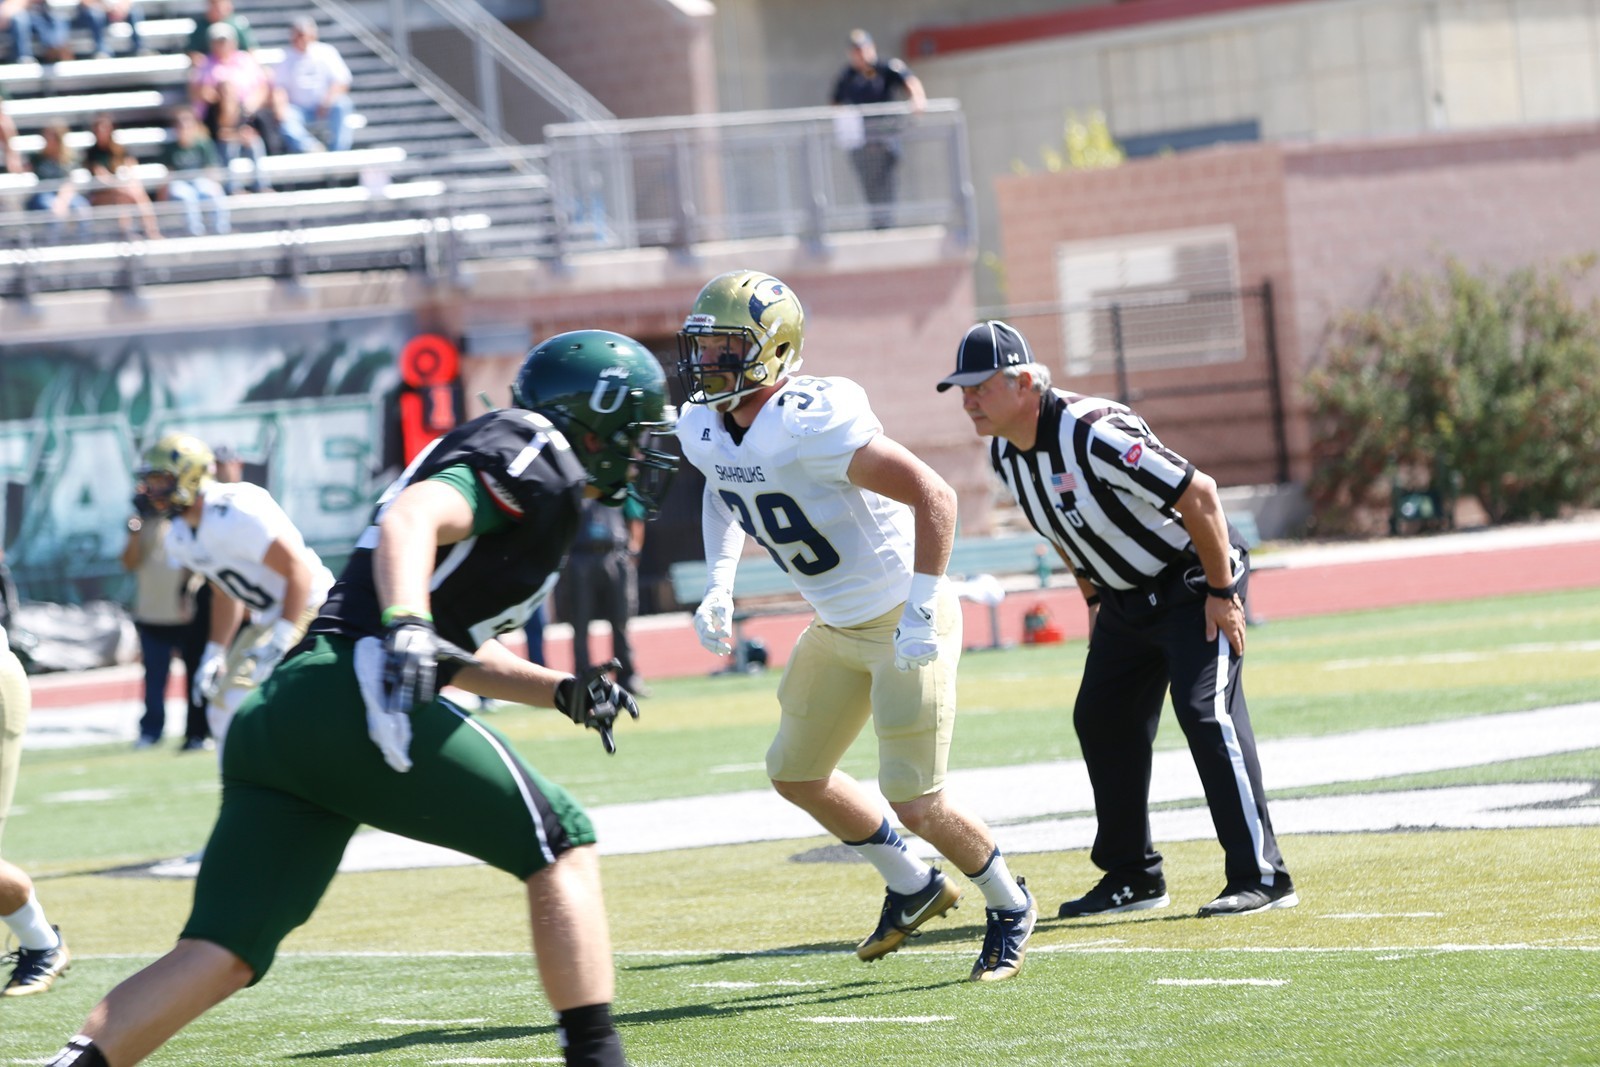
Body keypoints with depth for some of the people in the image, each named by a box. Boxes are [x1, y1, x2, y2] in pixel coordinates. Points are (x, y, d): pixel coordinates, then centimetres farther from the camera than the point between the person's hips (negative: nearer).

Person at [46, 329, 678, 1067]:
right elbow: (410, 519, -17)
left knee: (219, 958, 2)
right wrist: (406, 624, -32)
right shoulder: (530, 457, 2)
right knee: (561, 847, 3)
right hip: (353, 698, -9)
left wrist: (564, 694, 30)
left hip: (275, 713, 9)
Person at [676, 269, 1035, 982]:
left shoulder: (812, 424, -30)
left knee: (915, 803, -8)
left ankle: (1009, 905, 19)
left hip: (904, 623, -9)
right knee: (795, 774, 16)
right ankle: (914, 886, 34)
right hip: (839, 628, 9)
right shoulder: (704, 429, -4)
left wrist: (920, 615, -30)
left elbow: (933, 496, -30)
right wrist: (718, 586, 9)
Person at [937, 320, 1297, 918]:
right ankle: (1134, 877, 21)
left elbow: (1198, 493, -28)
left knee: (1206, 713, -18)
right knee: (1100, 721, 9)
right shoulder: (1004, 453, -4)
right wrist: (1095, 600, 17)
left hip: (1194, 582, -9)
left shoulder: (1092, 435, -31)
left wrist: (1222, 593, -23)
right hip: (1126, 597, 9)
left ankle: (1262, 878, -14)